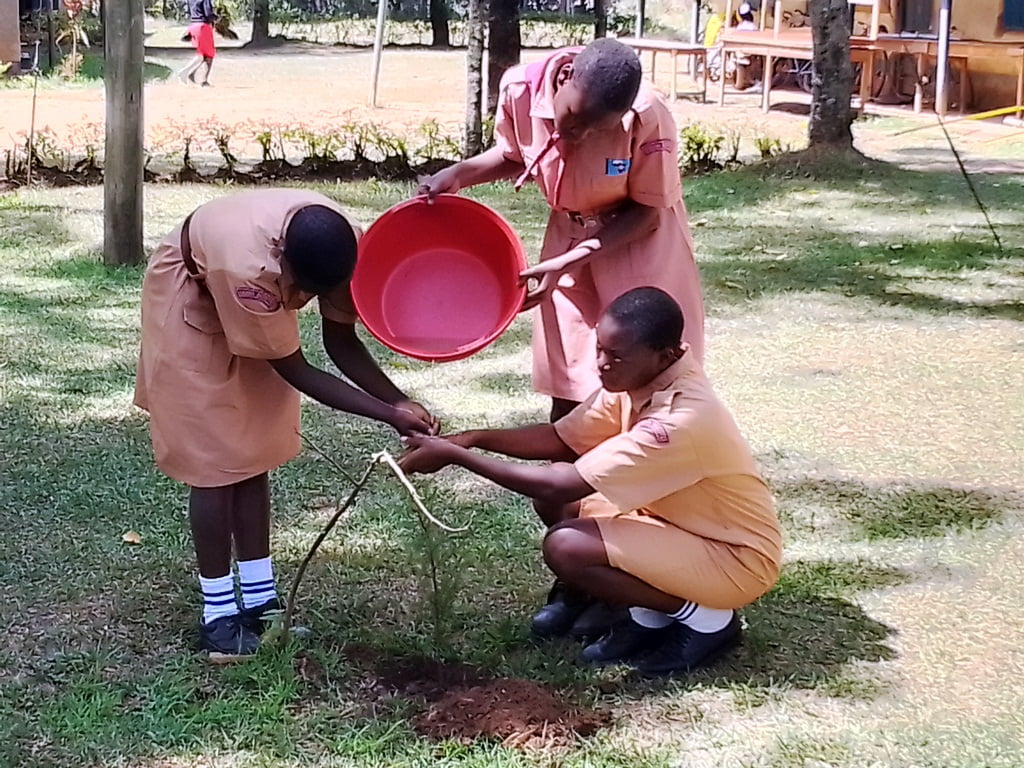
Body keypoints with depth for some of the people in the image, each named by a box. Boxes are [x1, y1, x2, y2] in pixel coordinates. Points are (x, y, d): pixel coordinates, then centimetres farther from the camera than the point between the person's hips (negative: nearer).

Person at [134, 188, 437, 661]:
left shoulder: (345, 247, -28)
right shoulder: (249, 266, -45)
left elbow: (341, 342, -13)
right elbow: (295, 371, -32)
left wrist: (399, 402, -24)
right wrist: (388, 415, -32)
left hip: (254, 308, 6)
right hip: (189, 301, -6)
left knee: (254, 450, 6)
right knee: (214, 458, -9)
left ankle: (259, 600, 12)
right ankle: (218, 614, -1)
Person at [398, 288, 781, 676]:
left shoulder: (680, 421, -33)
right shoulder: (639, 378, -7)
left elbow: (560, 485, -32)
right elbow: (561, 438, 2)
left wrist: (455, 456, -26)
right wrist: (476, 438, -12)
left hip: (737, 557, -9)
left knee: (566, 547, -24)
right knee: (554, 493, -1)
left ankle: (706, 618, -5)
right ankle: (651, 615, 8)